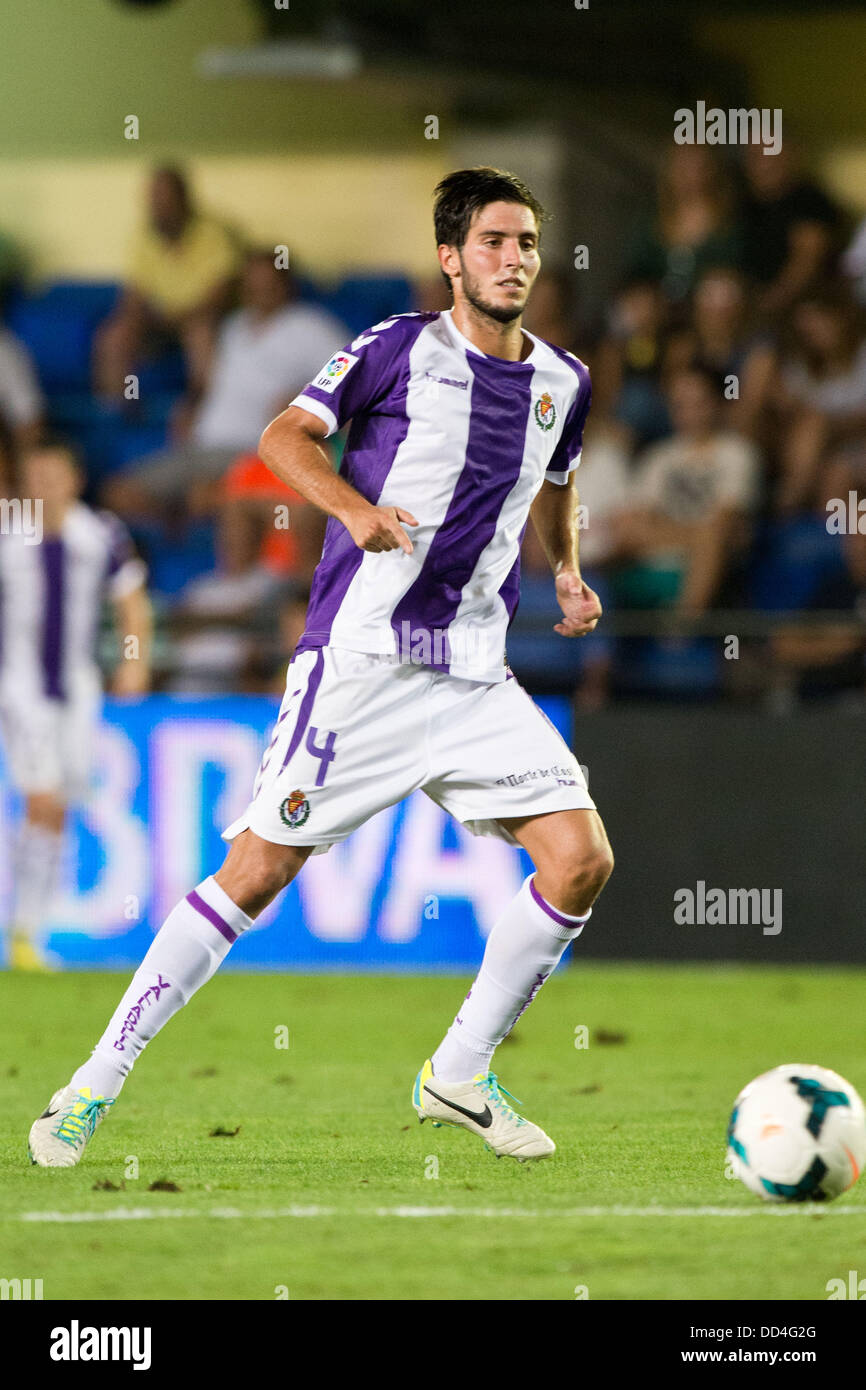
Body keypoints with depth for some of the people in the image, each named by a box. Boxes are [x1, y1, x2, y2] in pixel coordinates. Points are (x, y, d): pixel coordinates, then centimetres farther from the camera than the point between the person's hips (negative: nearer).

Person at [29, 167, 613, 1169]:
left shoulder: (562, 382, 11)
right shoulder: (402, 347, -5)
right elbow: (285, 436, -4)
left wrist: (567, 573, 13)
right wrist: (353, 505, -21)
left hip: (473, 676, 5)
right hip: (360, 662, -5)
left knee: (582, 859, -8)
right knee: (259, 869, -8)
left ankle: (458, 1077, 8)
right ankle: (97, 1081, 3)